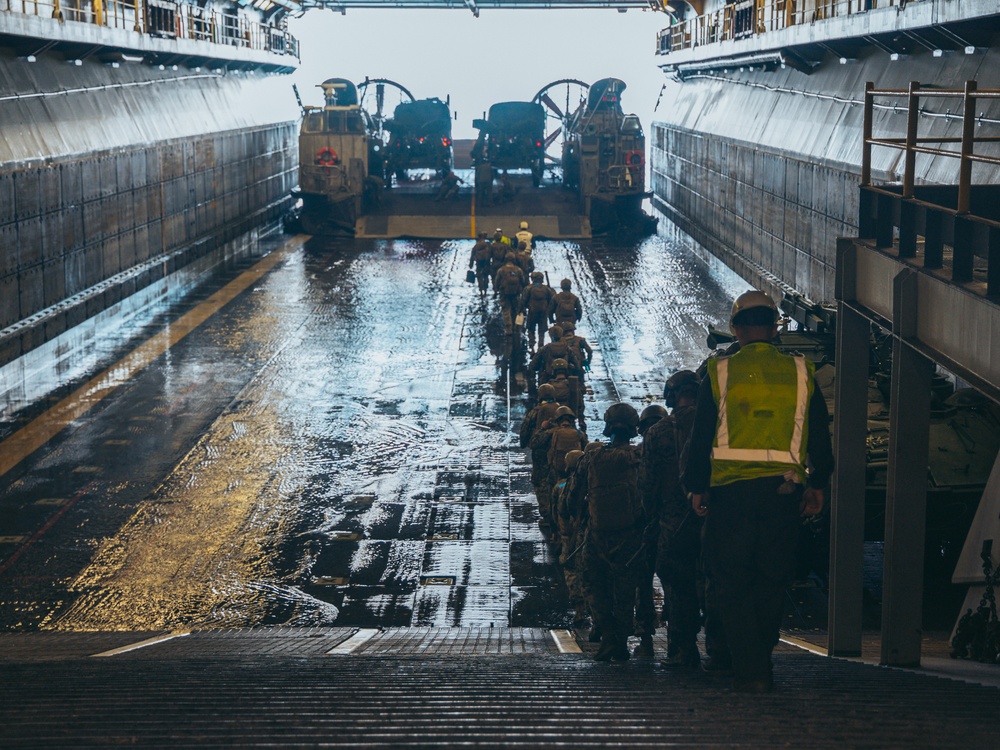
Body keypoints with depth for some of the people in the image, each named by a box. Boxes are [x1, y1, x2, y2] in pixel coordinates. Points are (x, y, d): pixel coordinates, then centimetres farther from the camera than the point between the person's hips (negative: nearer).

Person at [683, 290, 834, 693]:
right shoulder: (801, 372, 5)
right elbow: (820, 436, 10)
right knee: (772, 581, 13)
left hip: (731, 489, -2)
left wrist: (697, 487, 10)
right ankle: (762, 664, 19)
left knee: (734, 583, 4)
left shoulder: (720, 372, -1)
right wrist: (816, 484, 20)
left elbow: (701, 436, 1)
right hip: (783, 490, 2)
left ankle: (749, 671, -2)